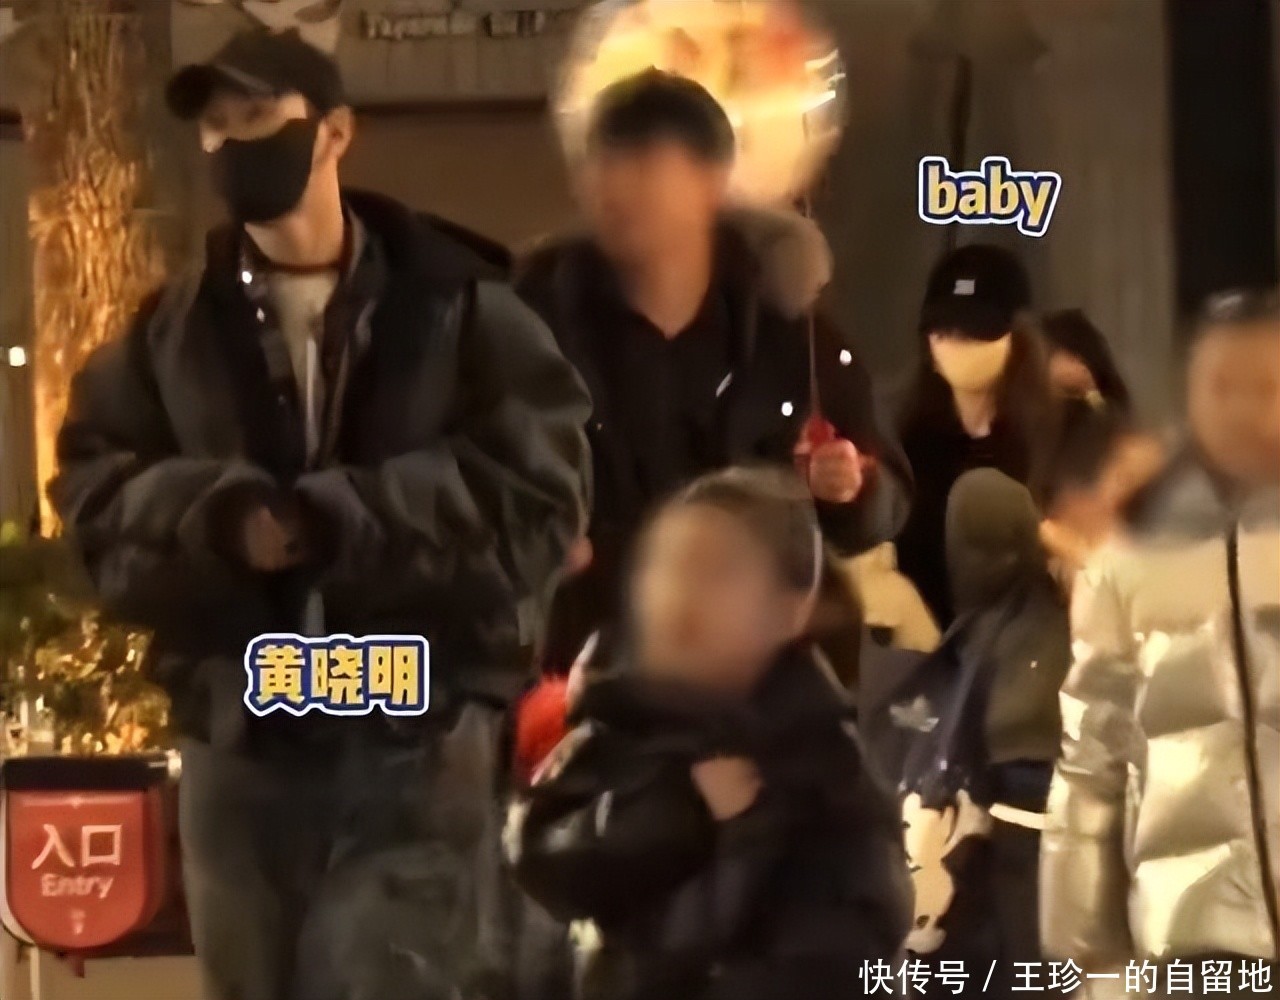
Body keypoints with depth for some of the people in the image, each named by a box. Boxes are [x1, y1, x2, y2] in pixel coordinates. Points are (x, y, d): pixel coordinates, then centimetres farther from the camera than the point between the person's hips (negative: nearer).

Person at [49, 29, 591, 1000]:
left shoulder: (461, 308, 1)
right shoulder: (173, 330, 11)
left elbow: (535, 498, -8)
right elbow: (98, 500, 6)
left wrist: (331, 521, -18)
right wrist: (217, 522, -15)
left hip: (417, 747, -4)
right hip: (239, 748, 4)